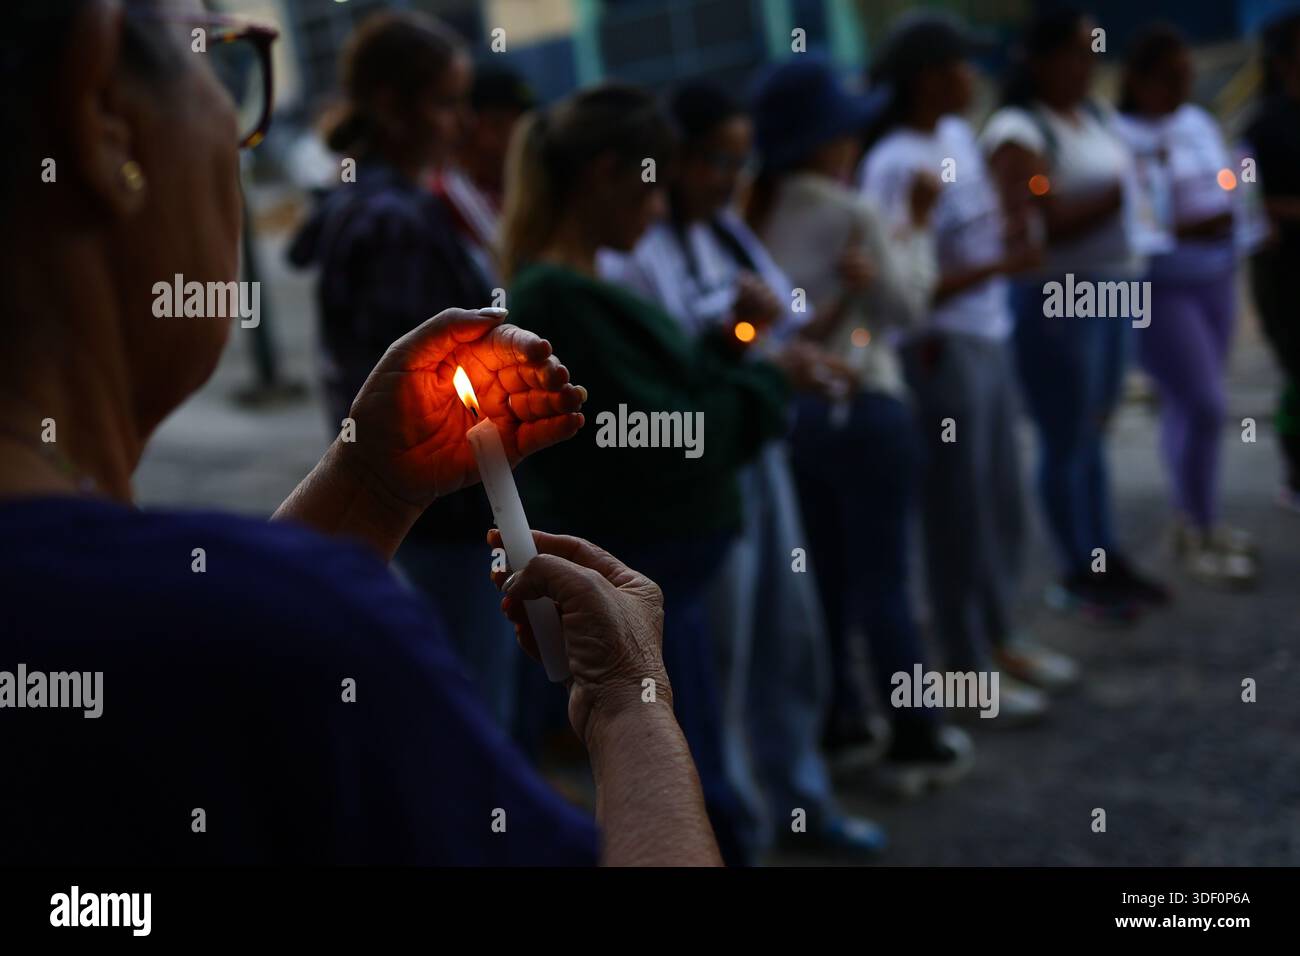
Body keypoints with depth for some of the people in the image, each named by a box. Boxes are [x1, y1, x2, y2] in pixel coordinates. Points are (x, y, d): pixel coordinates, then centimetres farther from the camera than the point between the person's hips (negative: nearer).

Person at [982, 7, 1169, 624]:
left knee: (1093, 433, 17)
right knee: (1067, 443, 1)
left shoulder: (1092, 115, 12)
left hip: (1112, 289, 8)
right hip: (1055, 300, -8)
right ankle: (1078, 576, 13)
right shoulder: (1017, 133, -13)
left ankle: (1105, 560, 26)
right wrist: (1102, 204, -20)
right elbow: (1026, 230, -19)